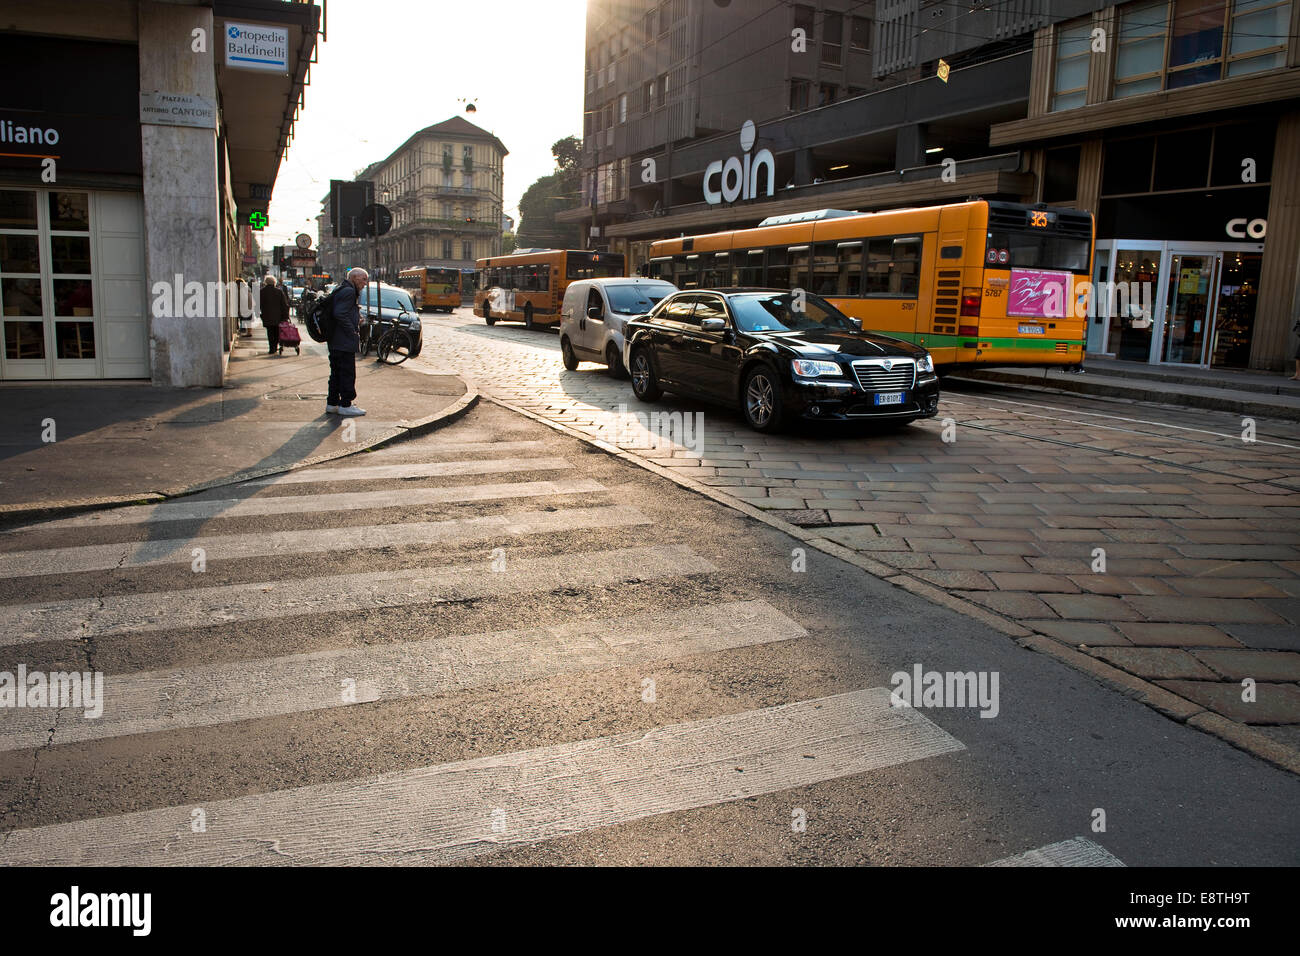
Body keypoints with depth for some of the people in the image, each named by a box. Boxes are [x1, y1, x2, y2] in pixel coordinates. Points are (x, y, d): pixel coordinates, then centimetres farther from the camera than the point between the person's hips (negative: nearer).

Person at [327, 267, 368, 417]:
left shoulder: (344, 291, 19)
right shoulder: (348, 291, -13)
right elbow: (340, 314, -23)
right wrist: (353, 332, -17)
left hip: (335, 342, 11)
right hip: (345, 343, -11)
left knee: (337, 373, 15)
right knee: (347, 373, -4)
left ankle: (332, 404, 20)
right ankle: (345, 405, 0)